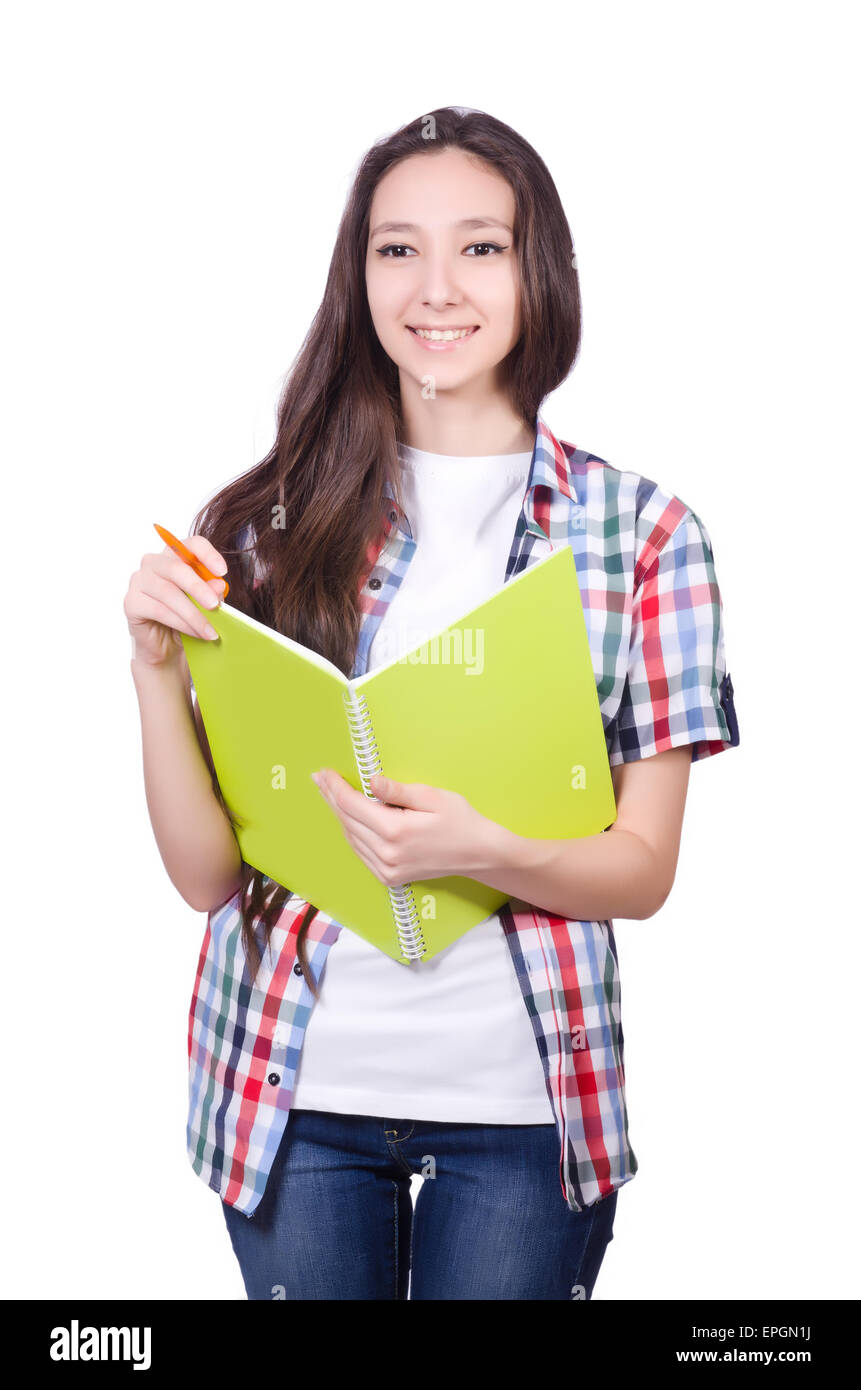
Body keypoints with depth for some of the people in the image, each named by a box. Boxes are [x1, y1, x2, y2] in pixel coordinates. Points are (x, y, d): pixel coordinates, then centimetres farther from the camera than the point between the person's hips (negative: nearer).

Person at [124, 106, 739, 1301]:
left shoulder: (643, 532, -3)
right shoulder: (271, 520, -2)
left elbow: (644, 871, -4)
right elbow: (206, 872, -2)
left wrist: (480, 850, -23)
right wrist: (157, 668, -17)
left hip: (523, 1099, 0)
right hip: (294, 1085, 1)